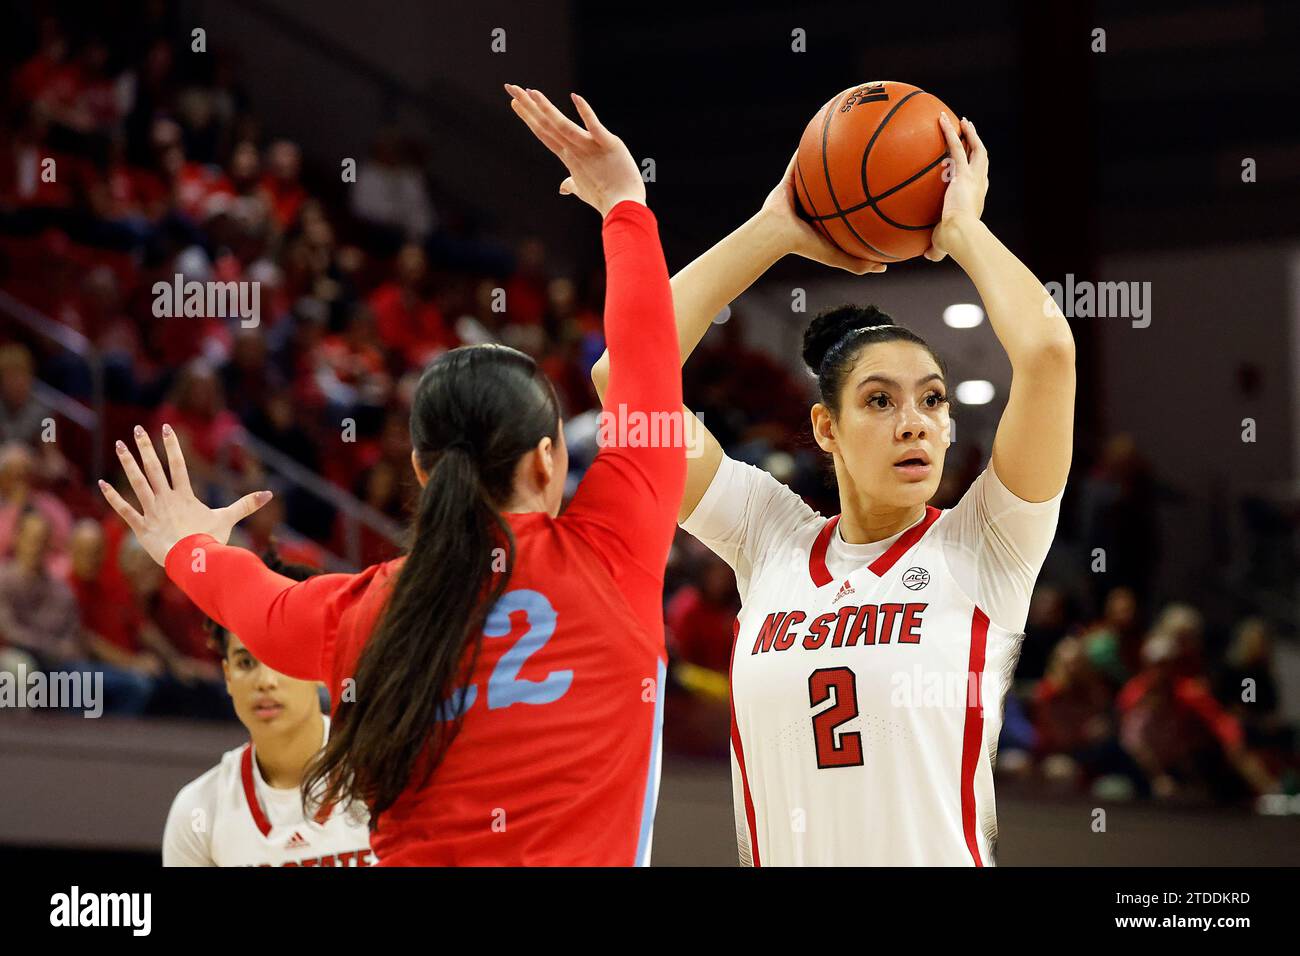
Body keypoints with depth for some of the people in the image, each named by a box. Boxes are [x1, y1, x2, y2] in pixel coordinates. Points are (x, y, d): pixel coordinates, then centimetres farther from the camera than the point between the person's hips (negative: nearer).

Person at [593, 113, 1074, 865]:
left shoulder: (981, 549, -3)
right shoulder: (773, 541, 4)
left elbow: (1048, 349, -16)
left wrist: (964, 227, -1)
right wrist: (775, 232, 1)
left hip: (943, 854, -2)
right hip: (783, 855, 2)